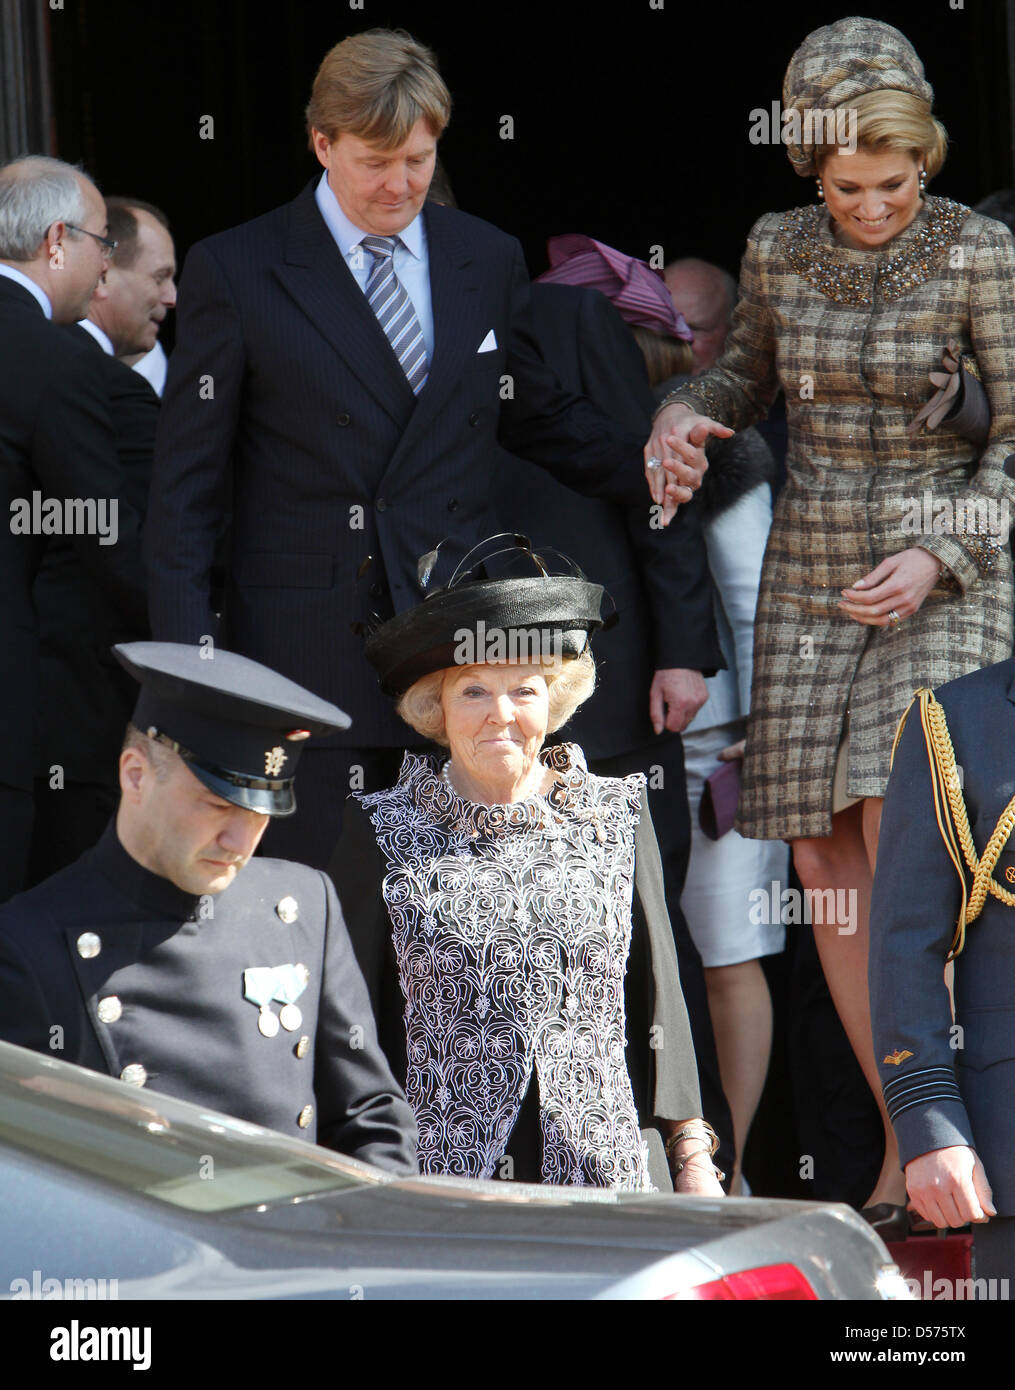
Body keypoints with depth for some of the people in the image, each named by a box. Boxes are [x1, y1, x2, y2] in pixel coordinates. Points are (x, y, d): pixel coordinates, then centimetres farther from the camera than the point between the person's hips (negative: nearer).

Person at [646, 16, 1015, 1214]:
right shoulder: (778, 249, 1)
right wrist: (689, 414, -2)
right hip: (811, 582, 5)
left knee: (897, 832, -21)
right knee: (824, 861, 1)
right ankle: (909, 1141, 11)